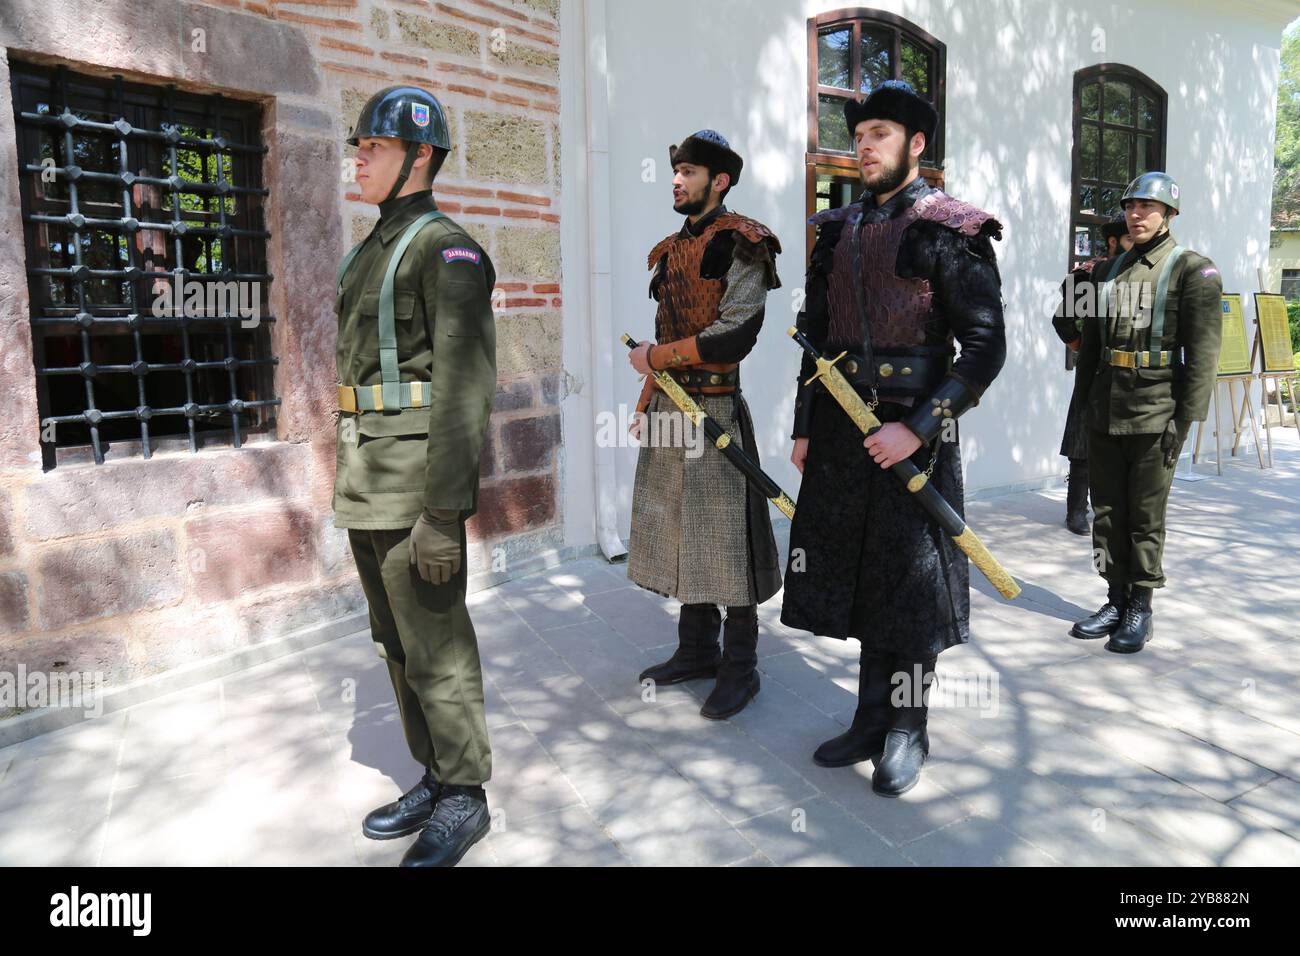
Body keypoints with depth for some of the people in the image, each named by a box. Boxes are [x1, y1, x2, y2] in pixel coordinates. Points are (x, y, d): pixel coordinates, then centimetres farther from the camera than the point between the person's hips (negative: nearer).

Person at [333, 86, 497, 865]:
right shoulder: (373, 251, 18)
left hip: (418, 477, -10)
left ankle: (464, 800, 16)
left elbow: (465, 383, -19)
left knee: (435, 644, 0)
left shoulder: (448, 250, -11)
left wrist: (443, 509, -24)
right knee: (396, 640, 15)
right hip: (368, 477, 10)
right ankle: (434, 779, 30)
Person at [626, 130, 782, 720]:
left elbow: (734, 335, -18)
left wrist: (654, 358, -12)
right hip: (669, 412, 8)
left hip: (715, 411, -8)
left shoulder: (741, 243, -9)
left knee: (724, 541, -1)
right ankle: (697, 651, 28)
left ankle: (740, 669, 14)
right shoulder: (671, 250, 16)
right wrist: (646, 401, 16)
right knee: (681, 535, 14)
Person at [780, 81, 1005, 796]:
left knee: (908, 584, 3)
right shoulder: (838, 229, 12)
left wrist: (917, 428, -18)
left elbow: (986, 346, -10)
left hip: (913, 432, -5)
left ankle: (908, 730, 22)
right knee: (856, 576, 12)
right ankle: (872, 719, 28)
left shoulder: (951, 231, -5)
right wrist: (804, 427, 11)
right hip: (841, 431, 6)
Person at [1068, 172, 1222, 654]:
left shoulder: (1193, 270, -3)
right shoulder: (1107, 271, 13)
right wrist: (1083, 401, 13)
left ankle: (1140, 609, 13)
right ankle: (1116, 599, 22)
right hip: (1104, 411, 5)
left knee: (1145, 517, 1)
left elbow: (1202, 353, -8)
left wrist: (1184, 418, -14)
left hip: (1154, 413, -5)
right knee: (1106, 511, 10)